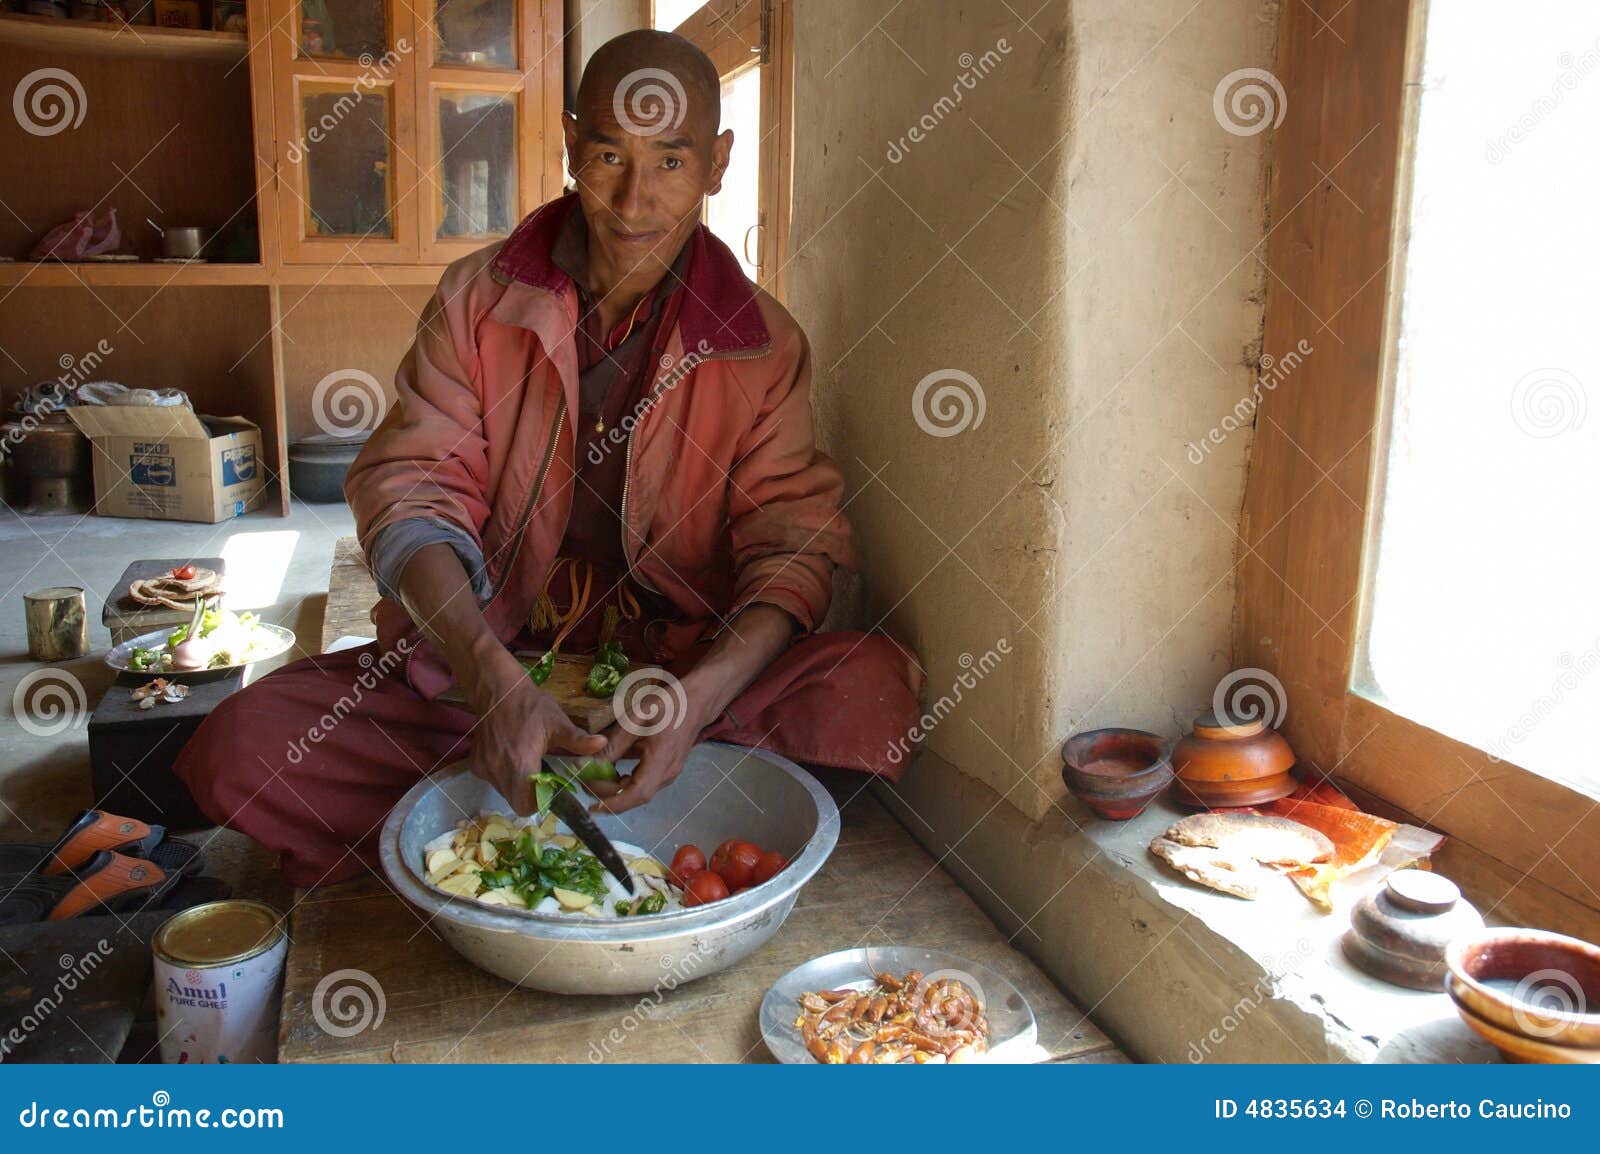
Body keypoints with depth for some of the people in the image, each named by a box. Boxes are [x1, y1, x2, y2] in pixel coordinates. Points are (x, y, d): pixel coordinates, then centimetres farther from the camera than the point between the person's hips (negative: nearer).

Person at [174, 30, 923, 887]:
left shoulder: (763, 342, 0)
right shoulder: (477, 299, 1)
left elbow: (795, 537, -7)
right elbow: (411, 491, -8)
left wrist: (701, 693, -28)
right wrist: (492, 677, -28)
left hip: (674, 657, 0)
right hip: (475, 655, 0)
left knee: (877, 689, -28)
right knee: (237, 751, -22)